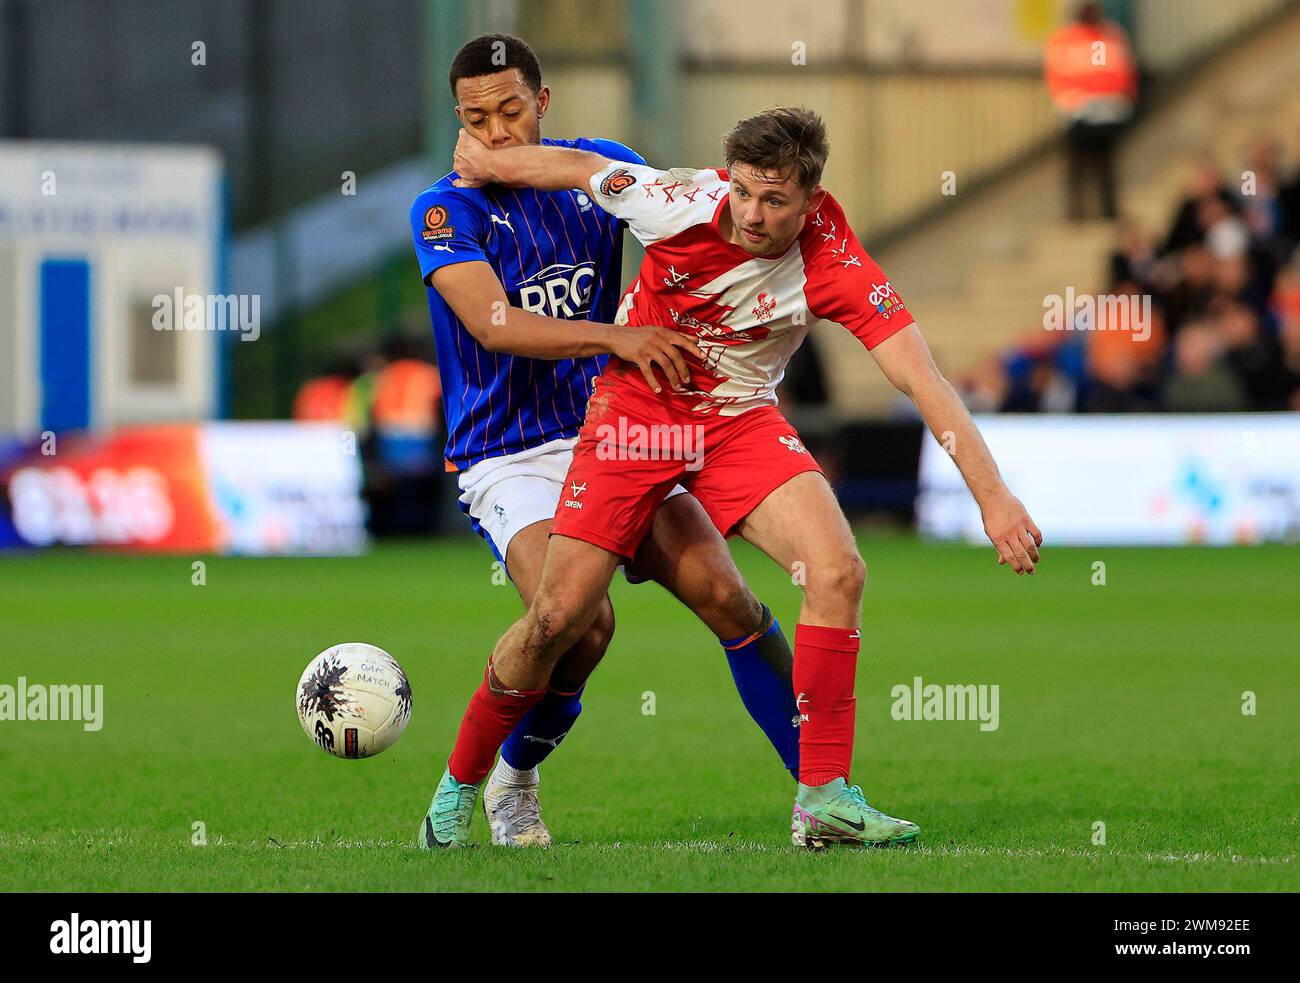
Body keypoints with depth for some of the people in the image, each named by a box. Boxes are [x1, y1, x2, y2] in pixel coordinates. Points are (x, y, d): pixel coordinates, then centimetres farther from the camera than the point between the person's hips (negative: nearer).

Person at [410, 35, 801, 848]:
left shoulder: (601, 167, 4)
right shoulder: (447, 210, -10)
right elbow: (495, 325, -24)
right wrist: (614, 338, -37)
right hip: (509, 459, -4)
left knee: (724, 596, -12)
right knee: (580, 623, -26)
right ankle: (500, 783, 1)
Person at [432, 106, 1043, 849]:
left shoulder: (835, 264, -24)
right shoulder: (682, 206, -25)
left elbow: (922, 377, -26)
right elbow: (580, 167, -6)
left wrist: (992, 493, -34)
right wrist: (483, 163, 11)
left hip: (742, 422, 1)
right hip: (636, 412, -1)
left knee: (839, 570, -22)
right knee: (560, 617, -6)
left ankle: (824, 799, -14)